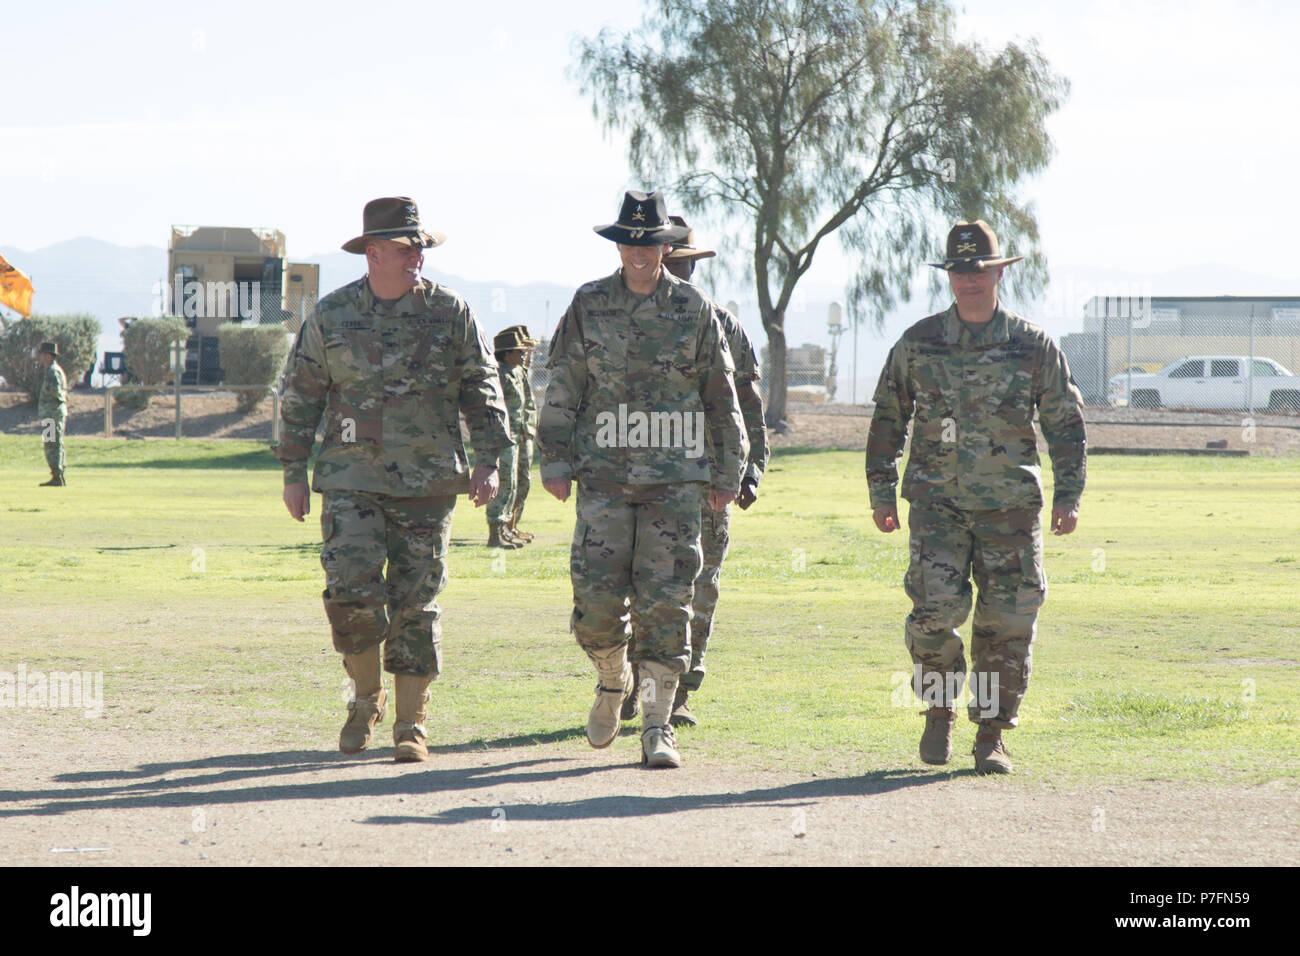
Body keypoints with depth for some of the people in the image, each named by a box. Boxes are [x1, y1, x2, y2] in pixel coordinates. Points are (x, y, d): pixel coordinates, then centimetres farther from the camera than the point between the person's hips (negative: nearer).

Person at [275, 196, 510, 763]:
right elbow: (300, 396, 9)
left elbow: (481, 390, 6)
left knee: (415, 602, 0)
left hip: (428, 482, 0)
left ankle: (411, 723, 9)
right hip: (352, 478, 0)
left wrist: (488, 461, -4)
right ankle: (367, 697, 11)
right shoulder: (332, 316, 3)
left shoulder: (450, 313, 3)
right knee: (351, 589, -12)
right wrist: (294, 474, 7)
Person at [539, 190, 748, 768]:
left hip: (673, 480, 0)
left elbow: (722, 397, 10)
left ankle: (657, 726, 0)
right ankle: (612, 682, 23)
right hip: (604, 475, 0)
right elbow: (562, 389, 7)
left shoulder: (693, 310, 5)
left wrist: (729, 474, 10)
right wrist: (555, 461, 2)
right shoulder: (589, 305, 5)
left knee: (665, 604, -4)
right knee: (598, 596, -6)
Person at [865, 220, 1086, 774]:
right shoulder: (918, 344, 5)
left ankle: (992, 737, 9)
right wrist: (881, 491, 9)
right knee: (937, 605, -15)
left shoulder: (1032, 346, 3)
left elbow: (1065, 422, 8)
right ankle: (939, 708, 9)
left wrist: (1068, 494, 0)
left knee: (1006, 621, -2)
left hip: (1010, 505, 0)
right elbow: (888, 418, 13)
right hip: (937, 500, 0)